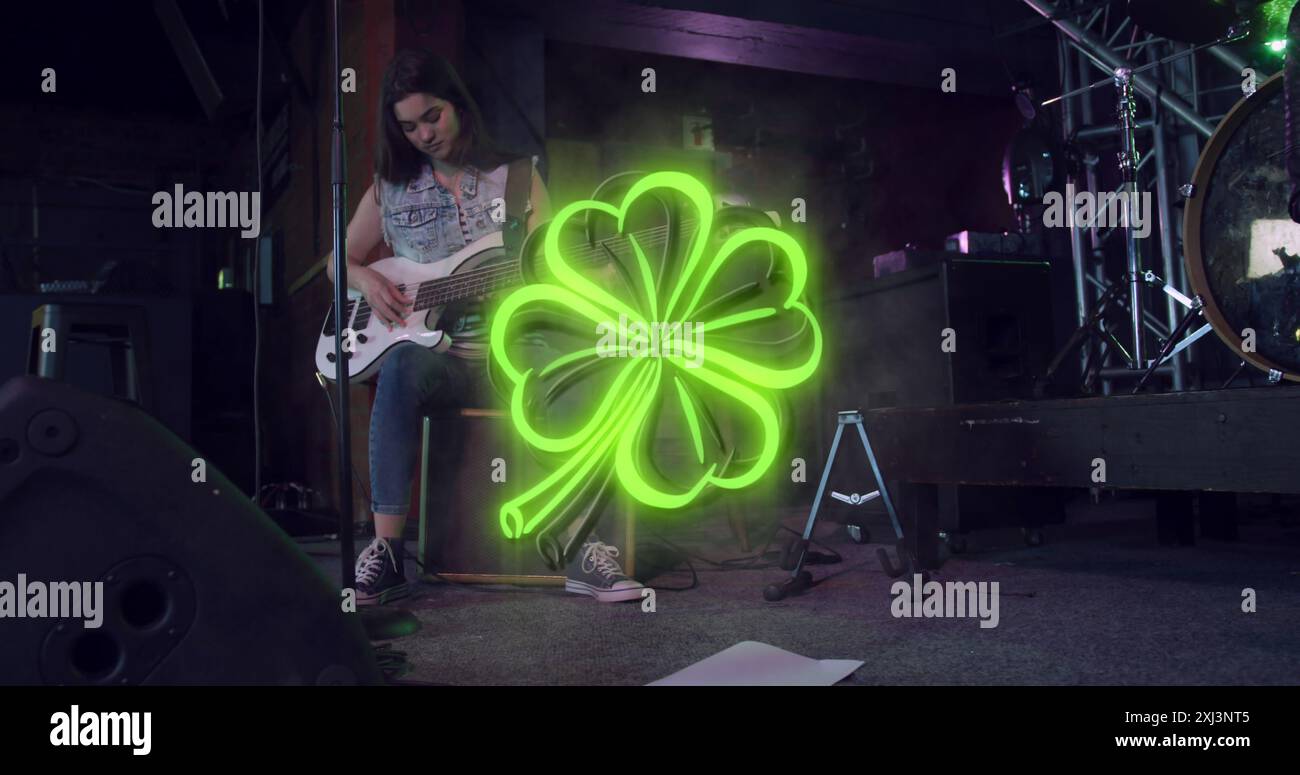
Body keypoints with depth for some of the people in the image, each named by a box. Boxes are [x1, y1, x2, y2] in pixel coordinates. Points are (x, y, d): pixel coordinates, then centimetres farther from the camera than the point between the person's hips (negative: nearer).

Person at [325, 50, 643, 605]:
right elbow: (338, 260, 22)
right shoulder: (390, 187, 14)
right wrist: (366, 279, -1)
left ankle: (585, 551, -23)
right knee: (402, 367, -36)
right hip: (434, 350, 1)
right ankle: (384, 555, -31)